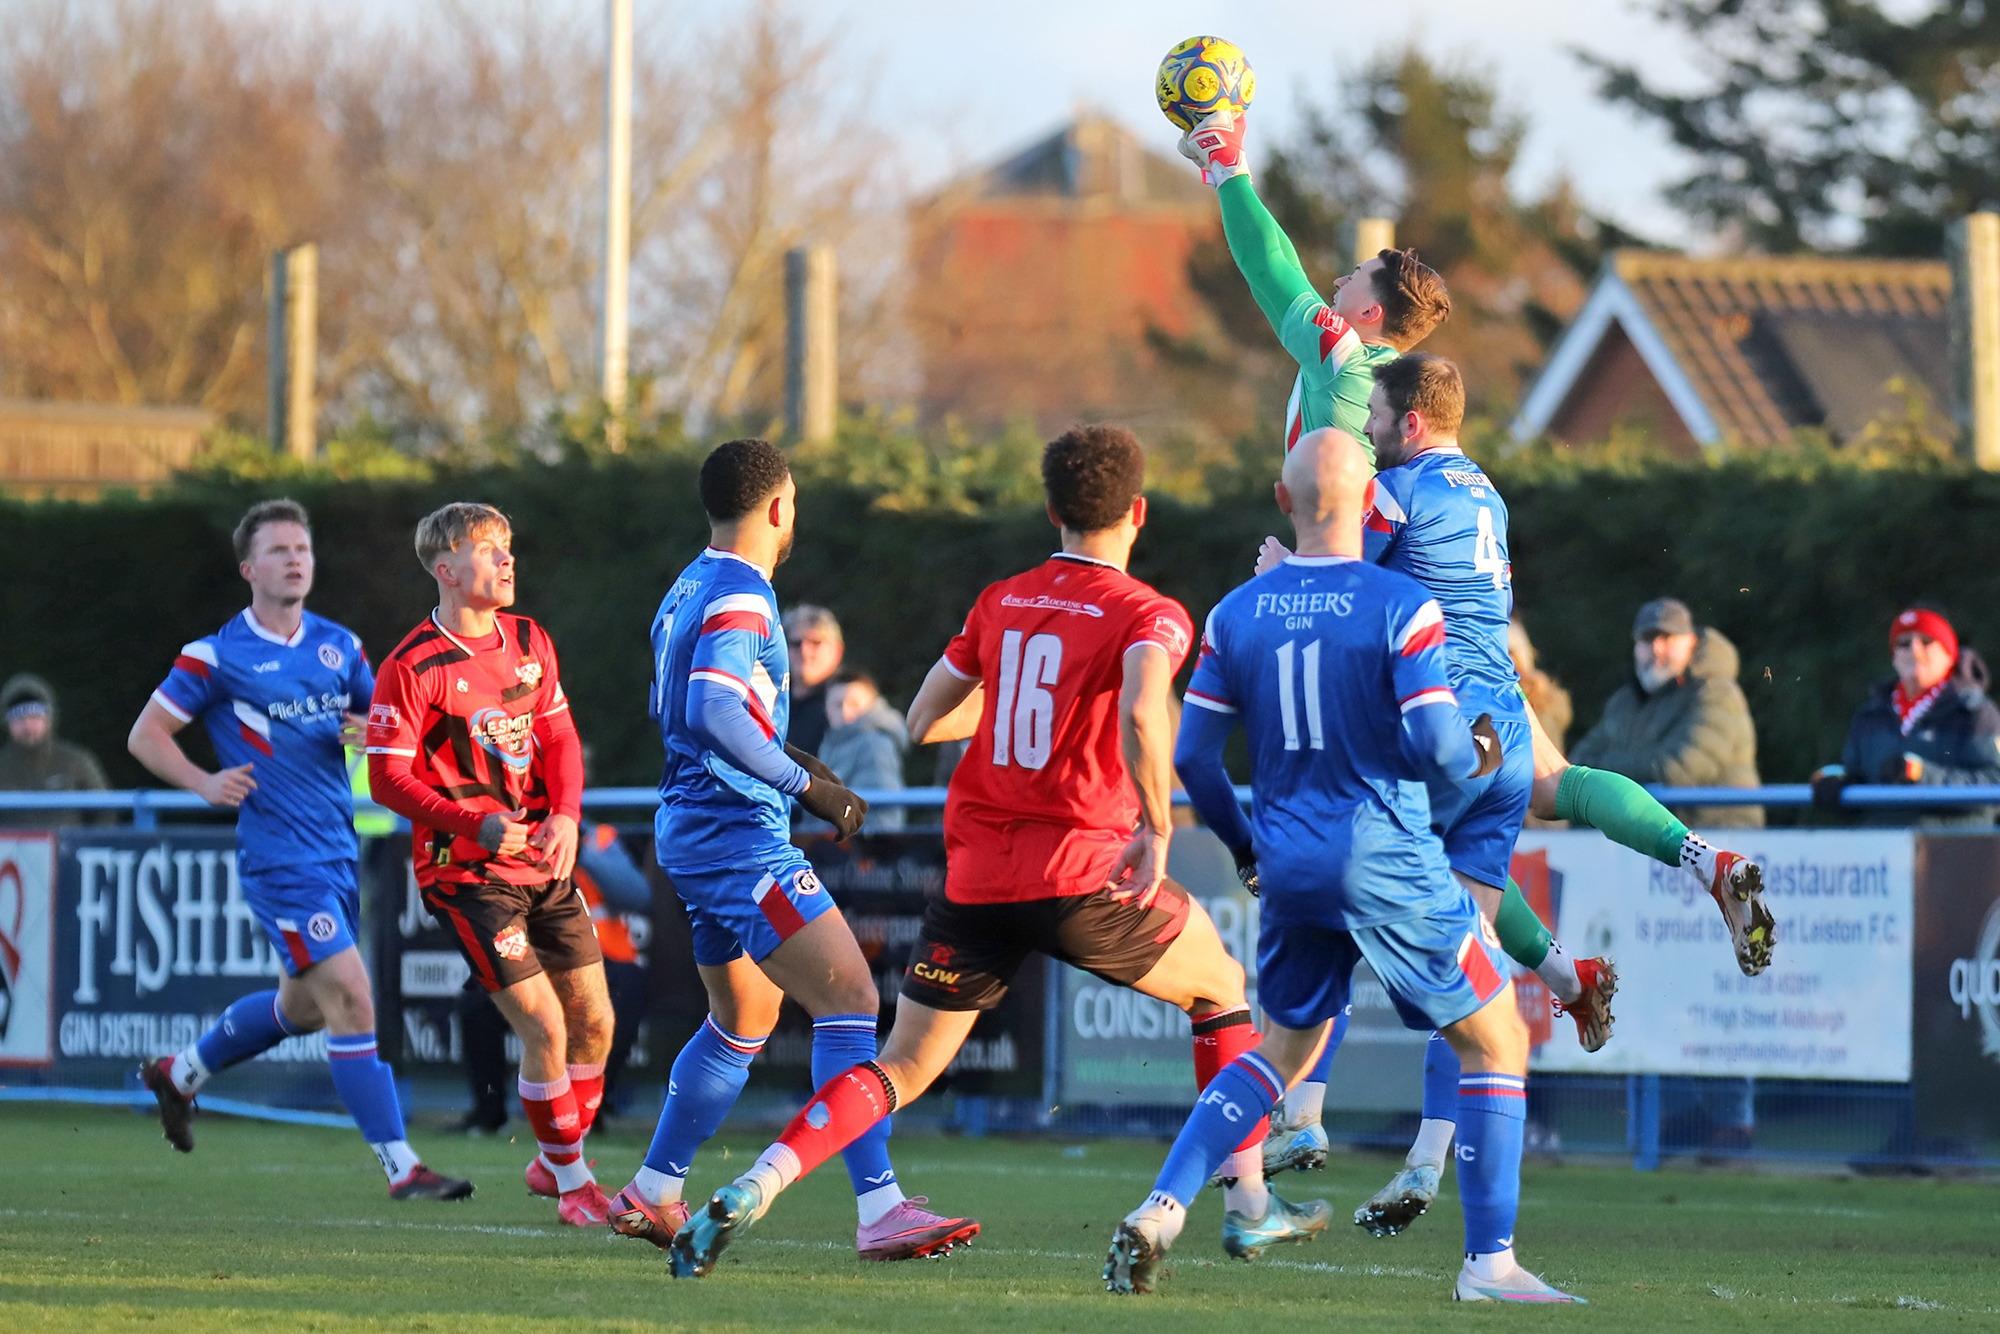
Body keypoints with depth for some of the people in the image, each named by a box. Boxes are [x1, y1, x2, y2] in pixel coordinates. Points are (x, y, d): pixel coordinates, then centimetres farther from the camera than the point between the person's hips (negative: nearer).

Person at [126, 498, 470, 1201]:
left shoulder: (338, 646, 9)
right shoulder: (216, 655, -7)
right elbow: (145, 734, -1)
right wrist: (205, 782, -17)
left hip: (338, 850, 7)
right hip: (280, 859, -7)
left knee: (304, 1004, 20)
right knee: (352, 998, -15)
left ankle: (179, 1073, 43)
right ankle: (401, 1166, -12)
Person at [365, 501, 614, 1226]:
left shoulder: (530, 642, 8)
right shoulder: (411, 668, -13)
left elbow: (560, 737, 12)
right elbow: (388, 779, -14)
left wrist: (564, 814, -7)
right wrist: (479, 826, -24)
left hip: (544, 861, 7)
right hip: (466, 872, -7)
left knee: (593, 1019, 8)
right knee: (543, 1024, -13)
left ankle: (552, 1164, 30)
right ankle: (572, 1180, 4)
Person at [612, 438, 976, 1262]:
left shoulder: (689, 592, 15)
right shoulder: (739, 598, -15)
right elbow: (716, 715, -28)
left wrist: (796, 765, 26)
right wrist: (806, 785, -21)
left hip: (692, 831, 10)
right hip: (740, 835, -10)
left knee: (742, 1021, 22)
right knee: (850, 999, -15)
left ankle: (651, 1197, 29)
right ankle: (880, 1211, -23)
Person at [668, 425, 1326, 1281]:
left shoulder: (999, 602, 10)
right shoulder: (1148, 615, -5)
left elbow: (922, 720, 16)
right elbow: (1142, 713, -26)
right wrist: (1156, 826, -19)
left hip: (974, 880, 4)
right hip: (1081, 874, -4)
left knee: (903, 1067, 9)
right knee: (1223, 990, 22)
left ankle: (753, 1190, -13)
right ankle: (1251, 1207, 22)